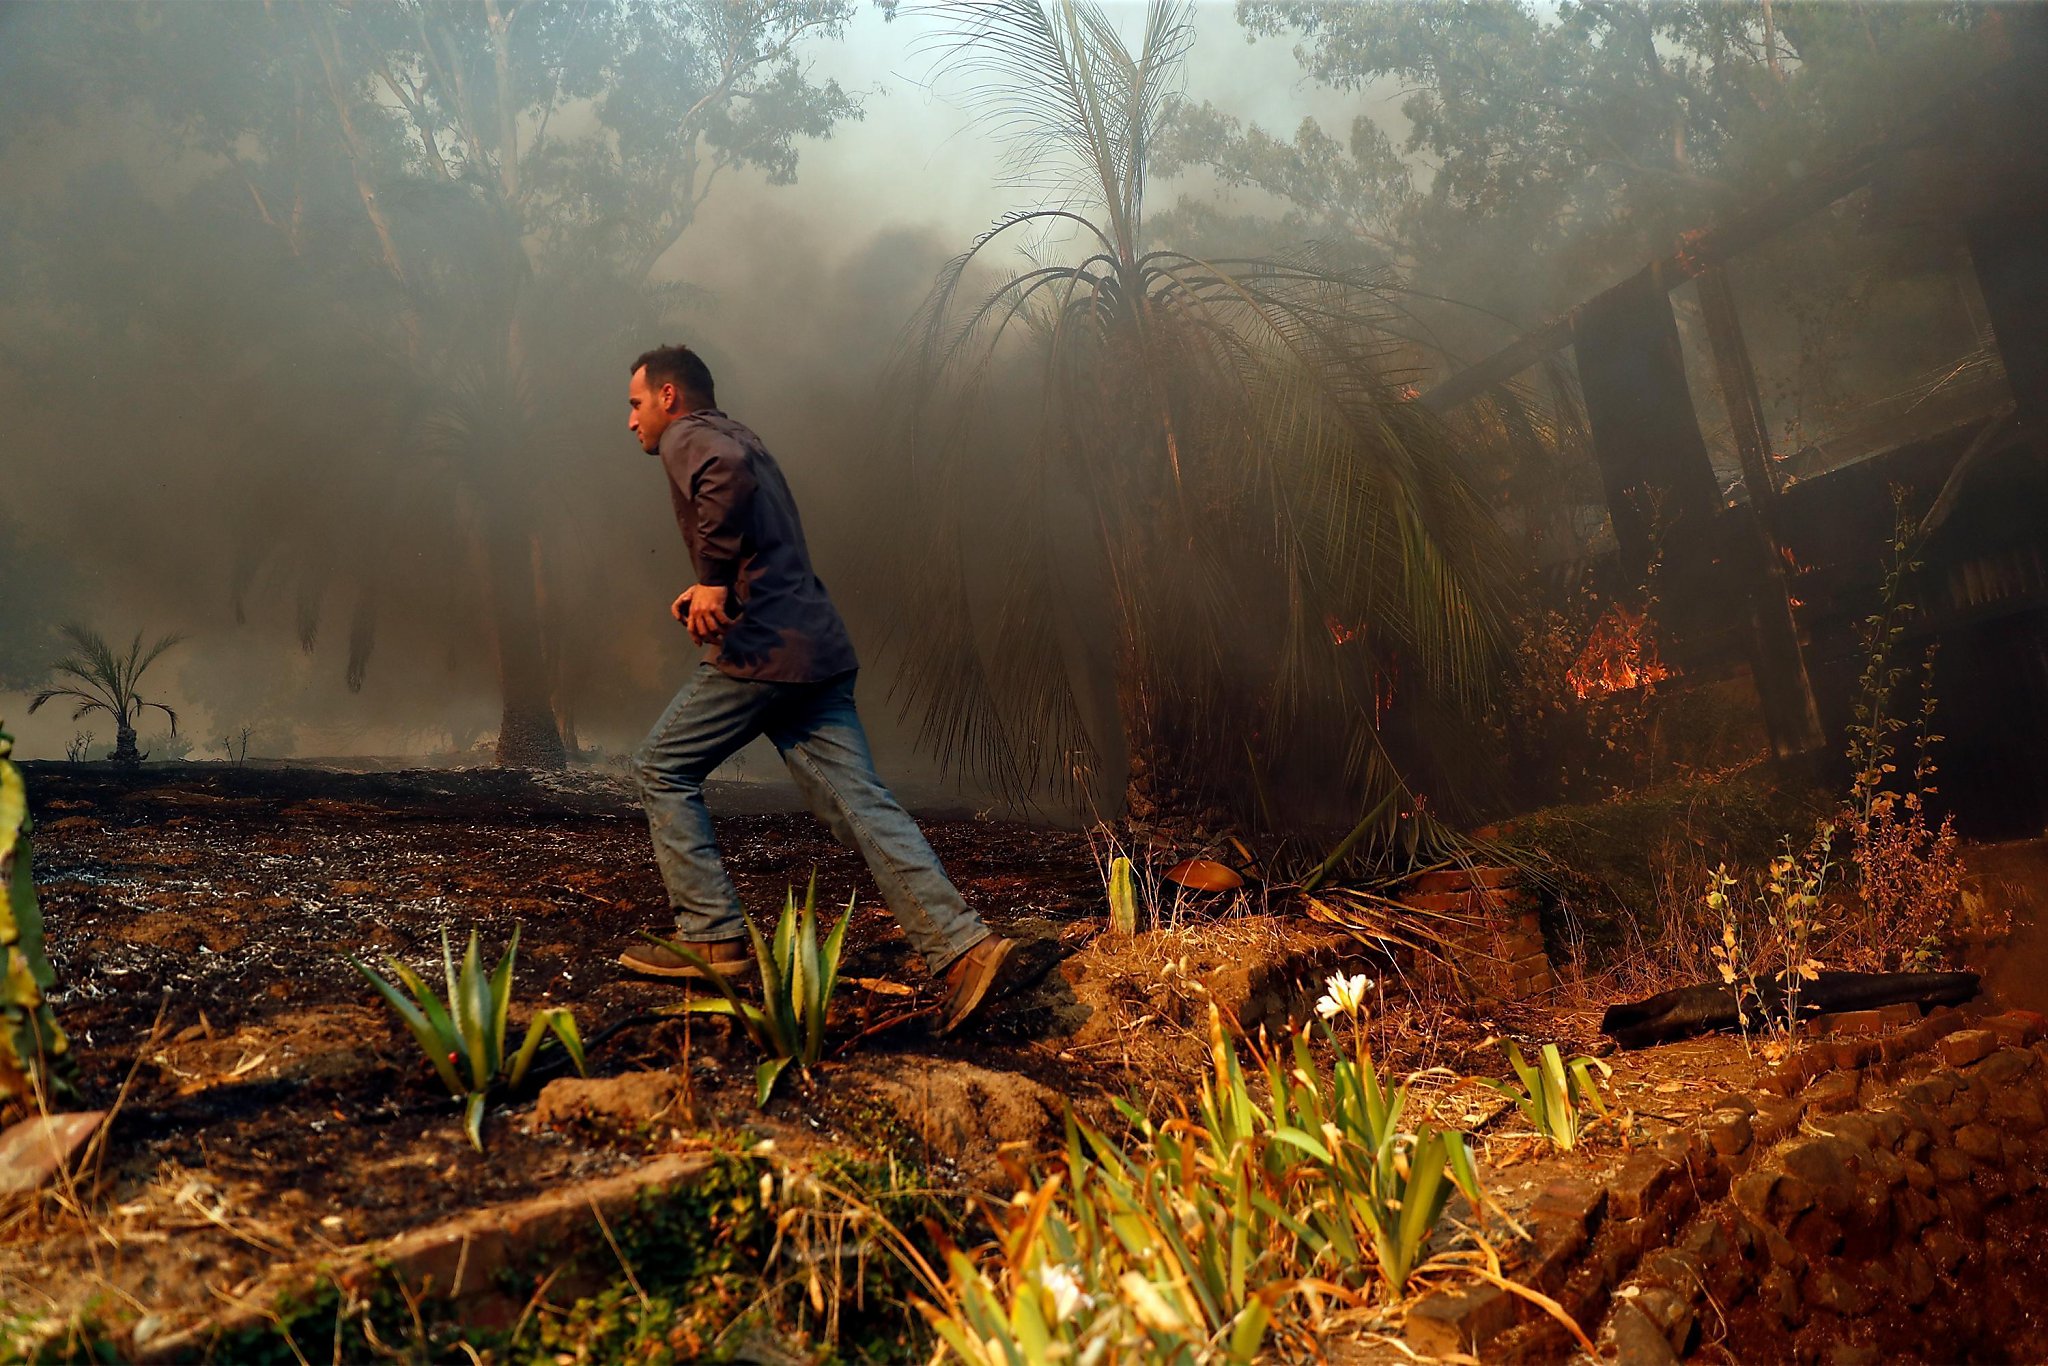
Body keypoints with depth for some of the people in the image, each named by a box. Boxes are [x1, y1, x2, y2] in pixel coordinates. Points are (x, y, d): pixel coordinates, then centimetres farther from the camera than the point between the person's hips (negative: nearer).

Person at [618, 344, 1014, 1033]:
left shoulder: (687, 435, 2)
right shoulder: (739, 440, 30)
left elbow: (727, 475, -25)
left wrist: (715, 579, -20)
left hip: (762, 648, -8)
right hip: (818, 647, 8)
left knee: (664, 772, 9)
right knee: (859, 802, -1)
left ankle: (713, 937, 8)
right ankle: (961, 943, -12)